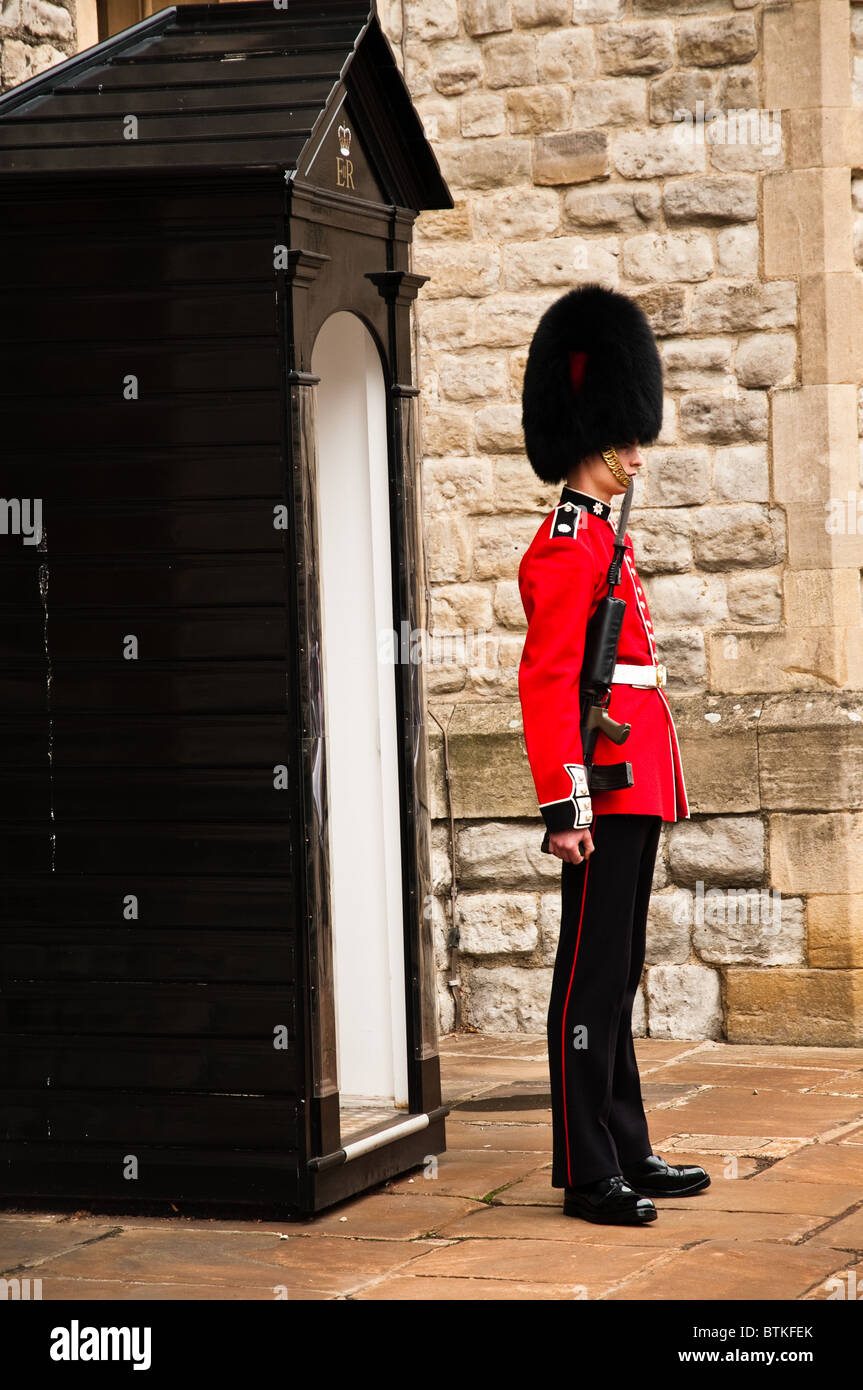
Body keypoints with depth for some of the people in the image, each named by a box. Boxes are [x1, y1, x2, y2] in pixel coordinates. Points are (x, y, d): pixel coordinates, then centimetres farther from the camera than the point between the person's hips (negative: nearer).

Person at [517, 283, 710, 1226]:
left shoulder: (600, 540, 18)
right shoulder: (567, 547, -13)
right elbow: (546, 684, -20)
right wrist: (564, 808, -24)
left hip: (636, 791, 10)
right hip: (609, 787, -10)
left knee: (617, 974, 14)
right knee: (593, 977, -6)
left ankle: (628, 1153, 21)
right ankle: (588, 1174, -3)